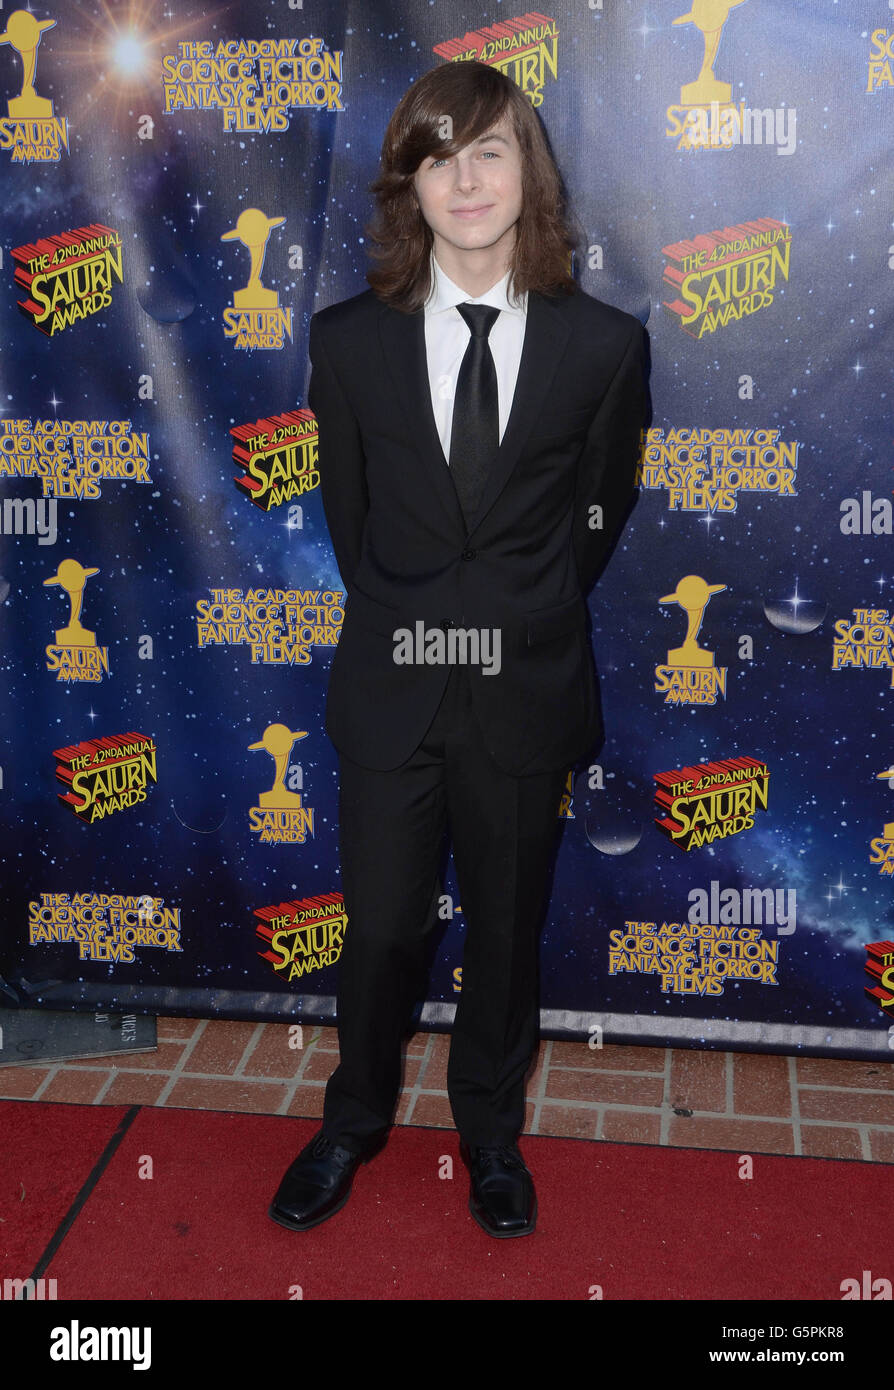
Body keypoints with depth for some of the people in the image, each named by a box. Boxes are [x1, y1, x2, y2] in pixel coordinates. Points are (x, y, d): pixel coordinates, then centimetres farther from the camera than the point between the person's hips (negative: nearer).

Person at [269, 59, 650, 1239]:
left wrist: (526, 616, 8)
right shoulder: (351, 340, -3)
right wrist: (408, 619, 9)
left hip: (527, 691, 0)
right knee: (382, 928, 11)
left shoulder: (605, 344, -6)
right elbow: (347, 511, 7)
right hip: (392, 686, 0)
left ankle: (491, 1132, 40)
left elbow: (600, 508, 7)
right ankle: (355, 1121, 38)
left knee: (507, 928, 15)